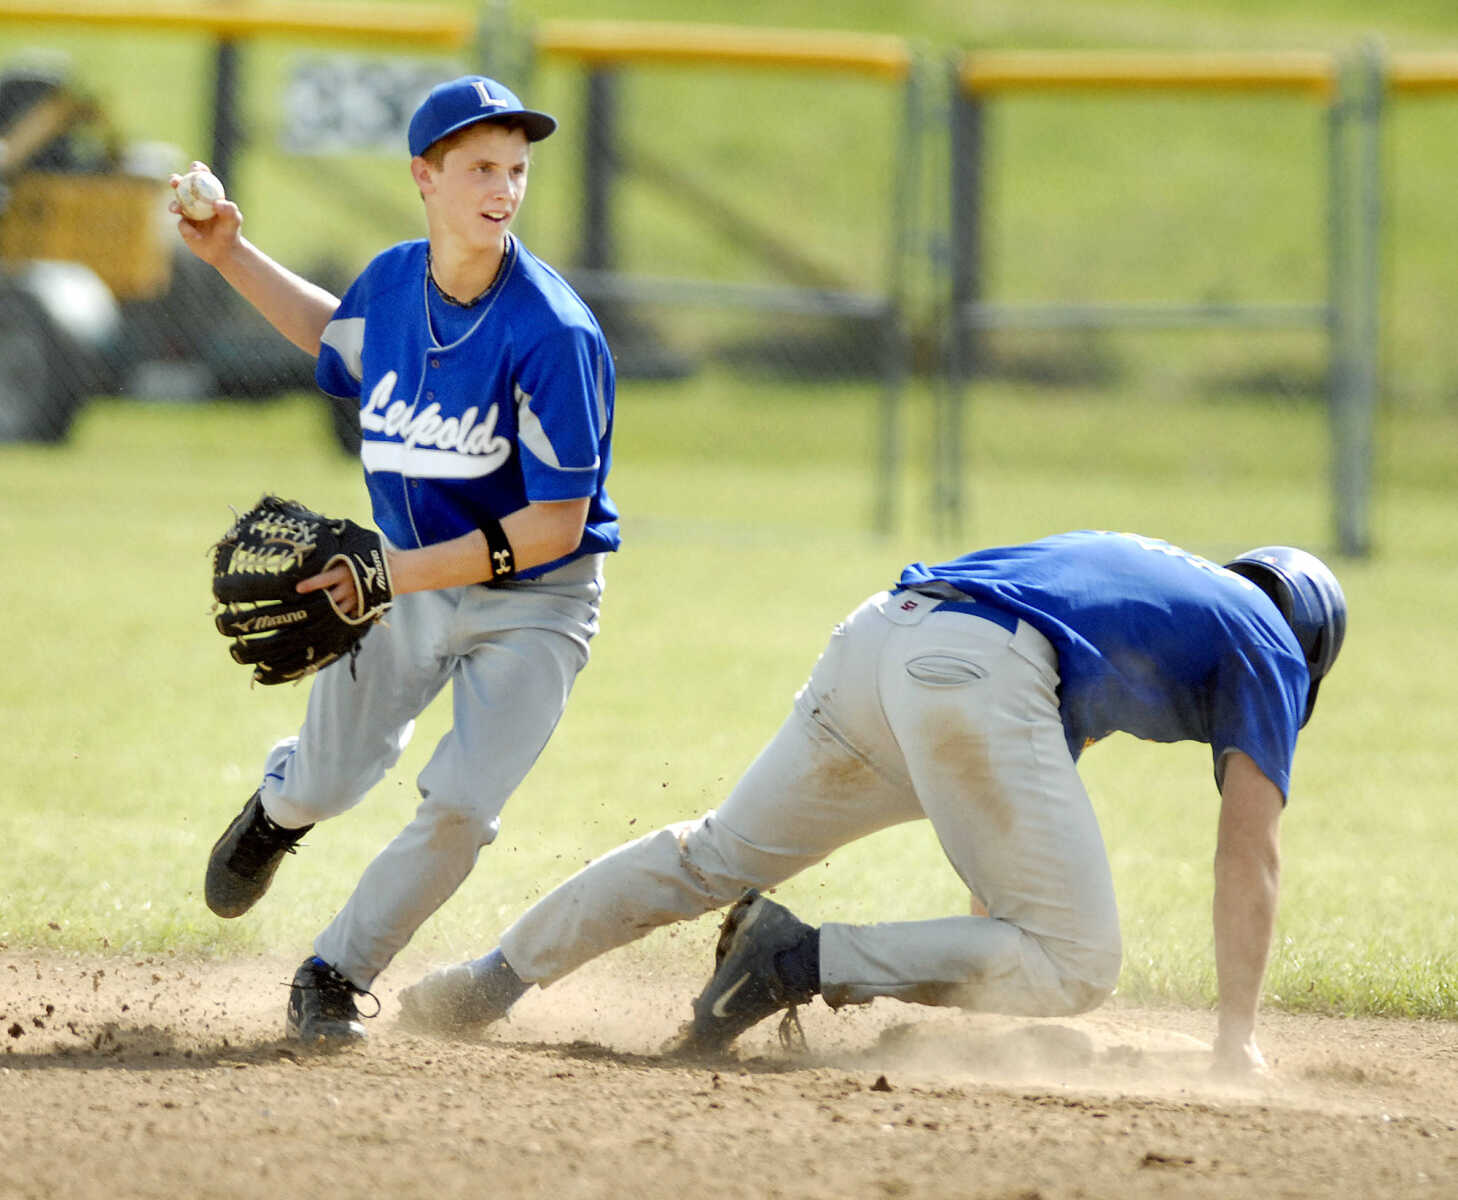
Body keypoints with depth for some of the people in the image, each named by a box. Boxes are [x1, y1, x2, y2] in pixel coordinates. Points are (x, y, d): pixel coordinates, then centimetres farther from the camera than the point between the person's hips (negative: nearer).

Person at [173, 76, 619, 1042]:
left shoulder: (554, 336, -27)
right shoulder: (392, 282, -9)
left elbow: (557, 525, -26)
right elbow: (341, 338, 19)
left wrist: (397, 573, -29)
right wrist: (232, 256, 10)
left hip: (534, 602, -5)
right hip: (408, 576, 5)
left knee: (459, 810, -16)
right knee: (326, 785, 12)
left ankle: (335, 978, 8)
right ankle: (280, 804, 51)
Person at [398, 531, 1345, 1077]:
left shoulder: (1140, 563, 39)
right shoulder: (1270, 649, 19)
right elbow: (1250, 853, 9)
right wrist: (1238, 1039, 9)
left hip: (878, 633, 8)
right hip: (978, 677, -8)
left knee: (722, 853, 23)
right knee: (1077, 965, -5)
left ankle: (490, 984, 21)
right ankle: (806, 960, -14)